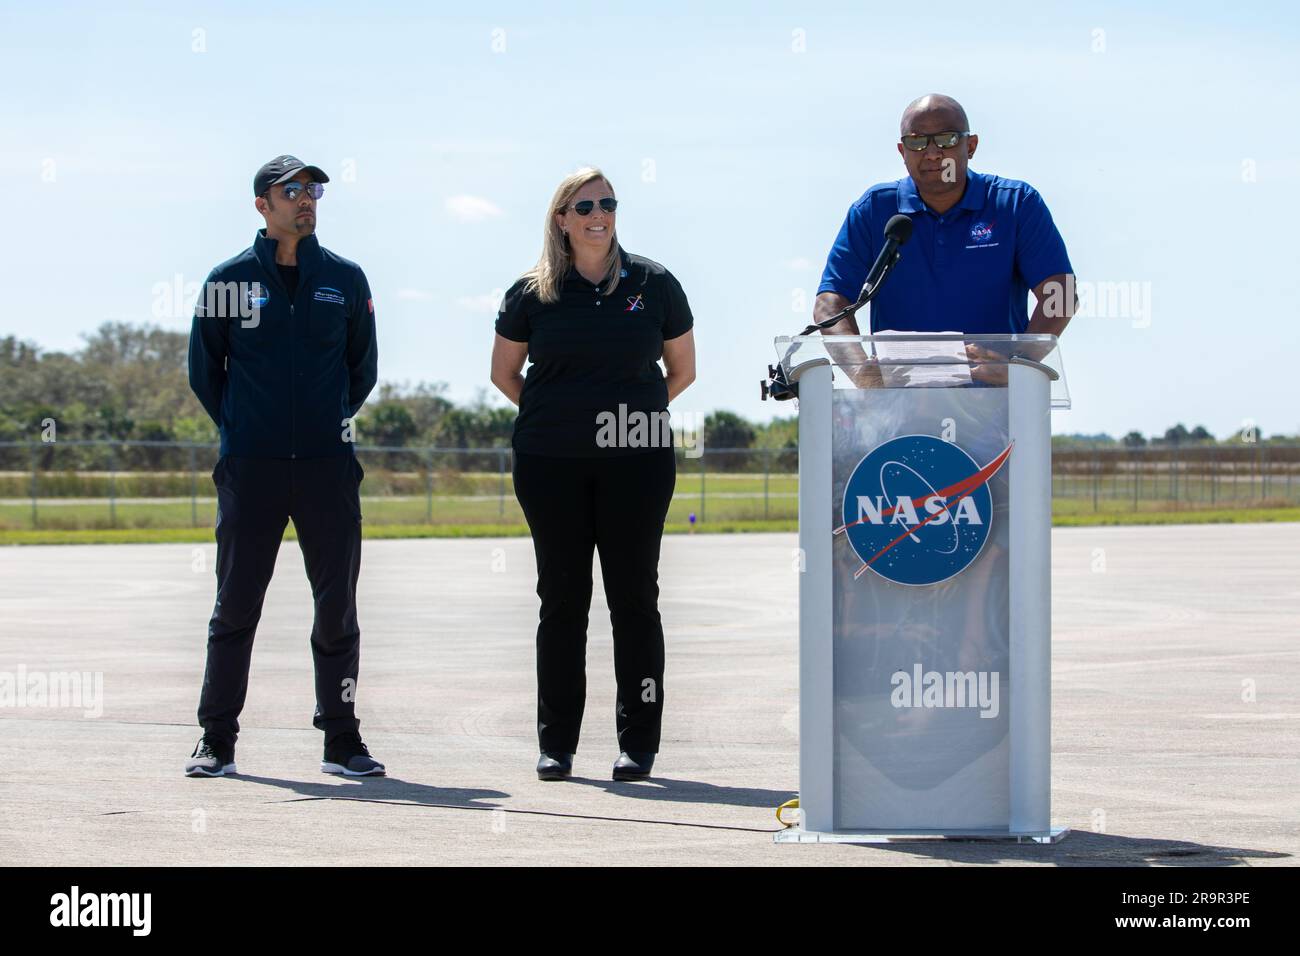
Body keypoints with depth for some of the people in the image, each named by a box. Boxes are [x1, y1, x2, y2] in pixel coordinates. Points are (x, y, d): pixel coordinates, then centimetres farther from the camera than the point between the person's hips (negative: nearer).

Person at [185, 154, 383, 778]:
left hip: (328, 466, 1)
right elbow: (204, 370, 12)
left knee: (337, 604, 2)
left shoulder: (345, 279, 7)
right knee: (235, 604, 1)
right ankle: (216, 740, 7)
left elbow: (363, 367, 18)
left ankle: (341, 739, 10)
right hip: (249, 467, -1)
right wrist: (240, 428, 12)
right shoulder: (229, 280, 3)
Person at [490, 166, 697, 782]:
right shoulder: (533, 292, 4)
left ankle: (638, 742, 6)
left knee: (634, 597, 0)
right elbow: (503, 372, 16)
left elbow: (682, 369, 14)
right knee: (562, 598, 4)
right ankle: (555, 744, 10)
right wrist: (556, 416, 12)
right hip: (550, 463, 0)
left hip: (635, 460, 0)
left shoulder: (653, 284, 4)